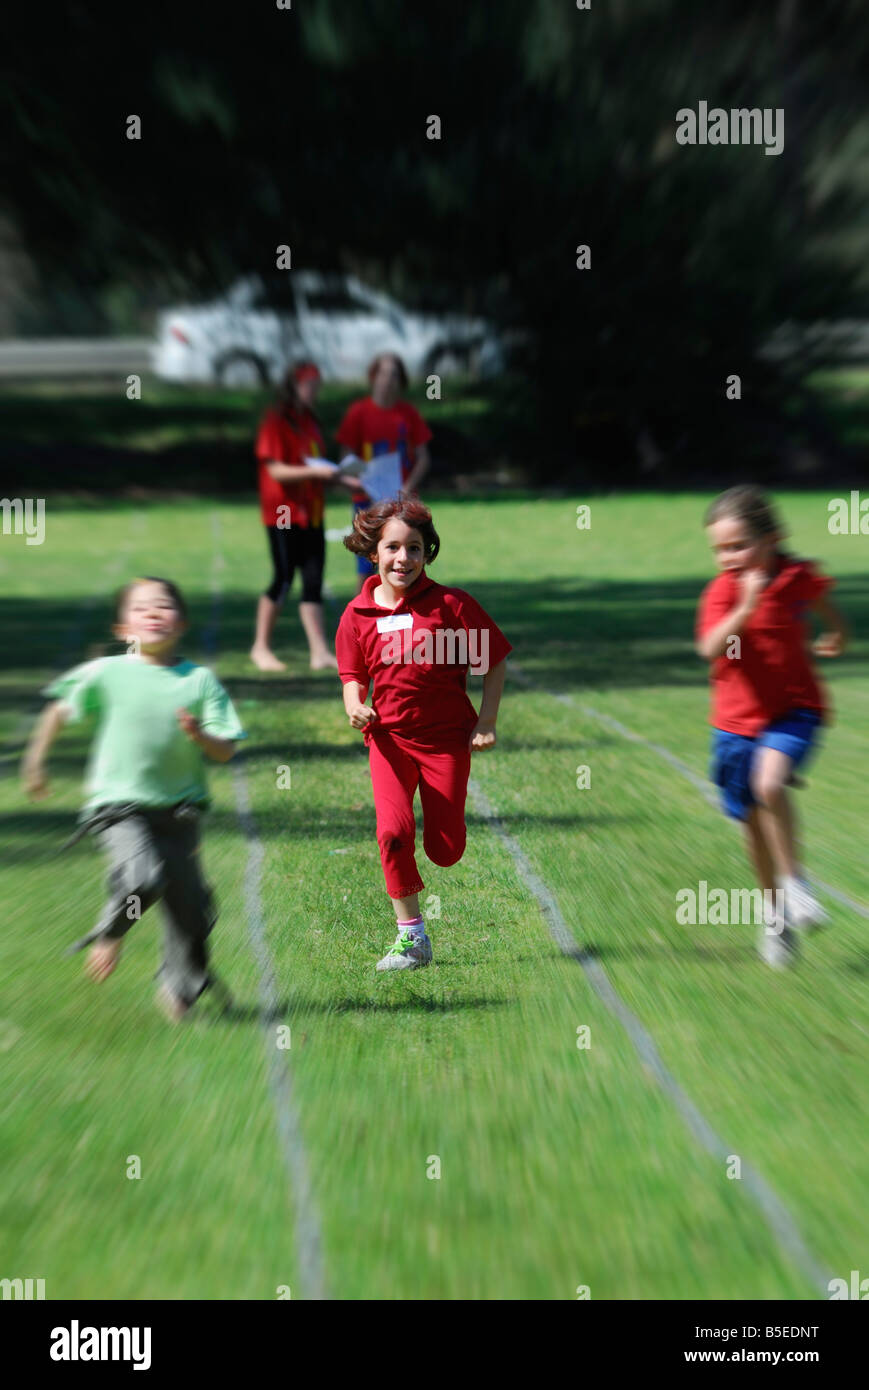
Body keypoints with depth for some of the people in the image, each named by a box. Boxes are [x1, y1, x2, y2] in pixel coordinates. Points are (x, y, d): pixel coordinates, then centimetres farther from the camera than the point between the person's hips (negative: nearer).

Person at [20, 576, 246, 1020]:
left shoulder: (201, 680, -1)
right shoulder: (107, 673, -5)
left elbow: (225, 751, -2)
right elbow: (60, 710, 9)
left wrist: (199, 735, -23)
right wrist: (35, 762, 12)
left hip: (179, 808, 3)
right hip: (119, 804, -2)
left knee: (190, 906, 3)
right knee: (143, 879, -27)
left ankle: (178, 987, 30)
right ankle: (110, 933, 7)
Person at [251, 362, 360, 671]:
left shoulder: (310, 421, 15)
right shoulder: (275, 421, -8)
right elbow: (276, 470, -16)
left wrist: (342, 479, 9)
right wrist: (316, 471, -25)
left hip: (311, 514, 7)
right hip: (283, 514, -7)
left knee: (313, 581, 1)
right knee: (283, 578, -4)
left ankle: (320, 651, -2)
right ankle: (261, 647, 11)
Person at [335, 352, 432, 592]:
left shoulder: (409, 413, 6)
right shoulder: (358, 412, -1)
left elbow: (423, 458, 7)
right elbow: (347, 458, -1)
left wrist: (408, 488, -9)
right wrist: (360, 482, -19)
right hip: (368, 501, -2)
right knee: (366, 570, -1)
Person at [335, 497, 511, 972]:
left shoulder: (450, 604, -8)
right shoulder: (358, 614, -1)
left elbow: (494, 660, 1)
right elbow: (353, 676, 11)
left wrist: (486, 722, -4)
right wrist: (355, 706, -11)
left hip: (446, 736, -1)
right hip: (389, 736, 1)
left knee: (445, 851, 1)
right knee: (393, 830, -17)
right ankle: (411, 935, -1)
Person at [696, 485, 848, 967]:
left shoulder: (798, 577, -7)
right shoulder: (721, 592, -12)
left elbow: (821, 601, 19)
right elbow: (711, 649, -30)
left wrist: (835, 632, 31)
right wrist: (746, 608, -40)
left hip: (793, 710, -1)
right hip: (737, 719, 1)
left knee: (769, 783, -30)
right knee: (753, 820, 8)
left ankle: (792, 880, -11)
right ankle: (776, 917, 28)